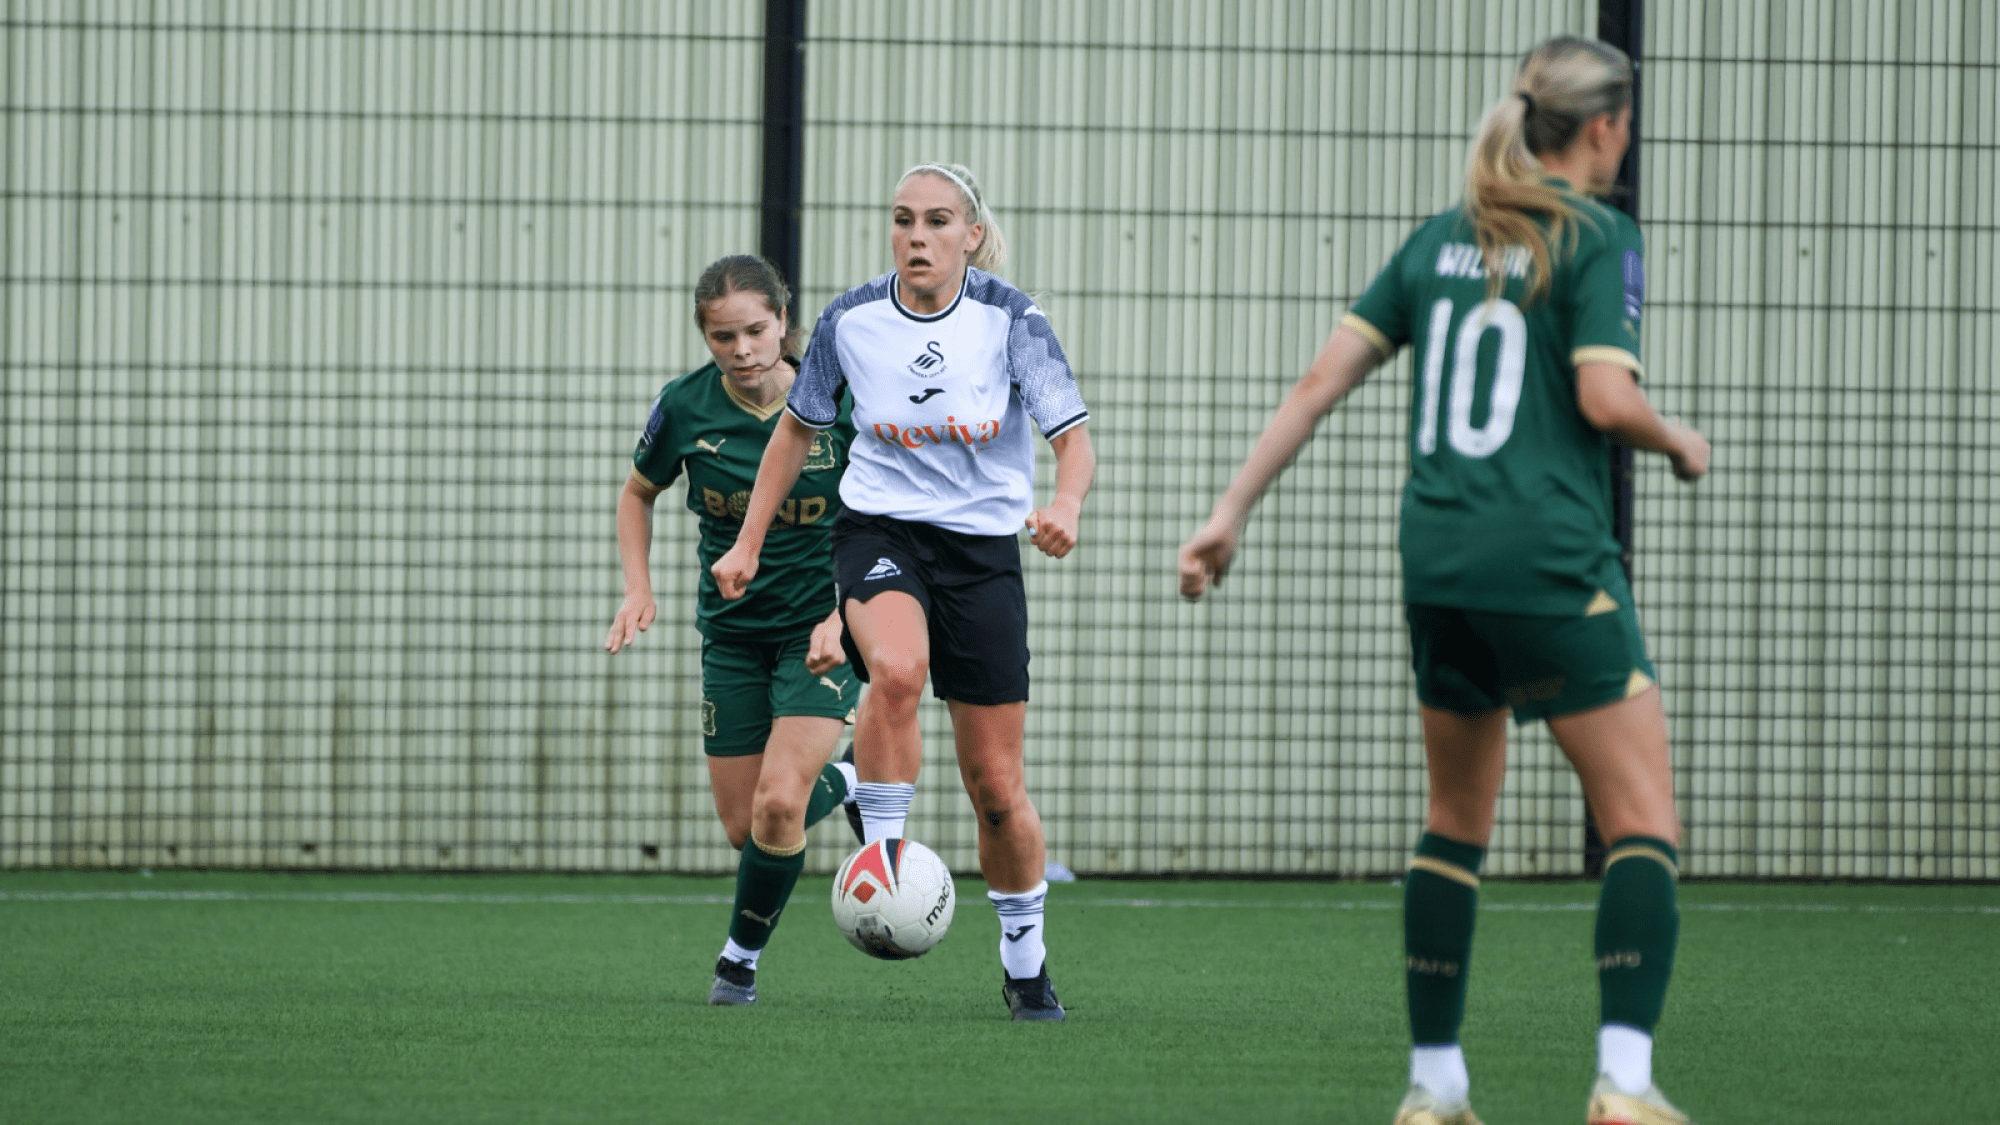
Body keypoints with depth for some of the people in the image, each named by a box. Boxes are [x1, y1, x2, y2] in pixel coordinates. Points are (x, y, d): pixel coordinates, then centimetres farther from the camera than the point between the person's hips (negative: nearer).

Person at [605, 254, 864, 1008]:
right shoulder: (686, 407, -9)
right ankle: (844, 782, 36)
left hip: (820, 629, -3)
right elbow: (638, 494, 10)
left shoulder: (836, 403, -15)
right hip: (732, 631, 3)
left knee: (778, 805, -20)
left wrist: (845, 615, -19)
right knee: (743, 827, 4)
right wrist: (638, 590, -4)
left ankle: (742, 957, 2)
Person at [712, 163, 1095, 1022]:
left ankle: (1025, 964, 24)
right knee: (897, 669, -37)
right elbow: (797, 428, 10)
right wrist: (748, 545, 10)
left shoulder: (1011, 321, -10)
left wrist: (1065, 508, -34)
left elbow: (1073, 438, -12)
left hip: (983, 547, 0)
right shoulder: (850, 321, -6)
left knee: (996, 787, 3)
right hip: (878, 531, 0)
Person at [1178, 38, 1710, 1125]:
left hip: (1436, 559, 6)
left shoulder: (1438, 241, 13)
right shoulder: (1597, 238, -4)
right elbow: (1605, 397, -16)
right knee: (1643, 822, -3)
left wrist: (1231, 511, 11)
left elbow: (1320, 380, 9)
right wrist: (1679, 443, 5)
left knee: (1457, 819, 19)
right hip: (1551, 561, -6)